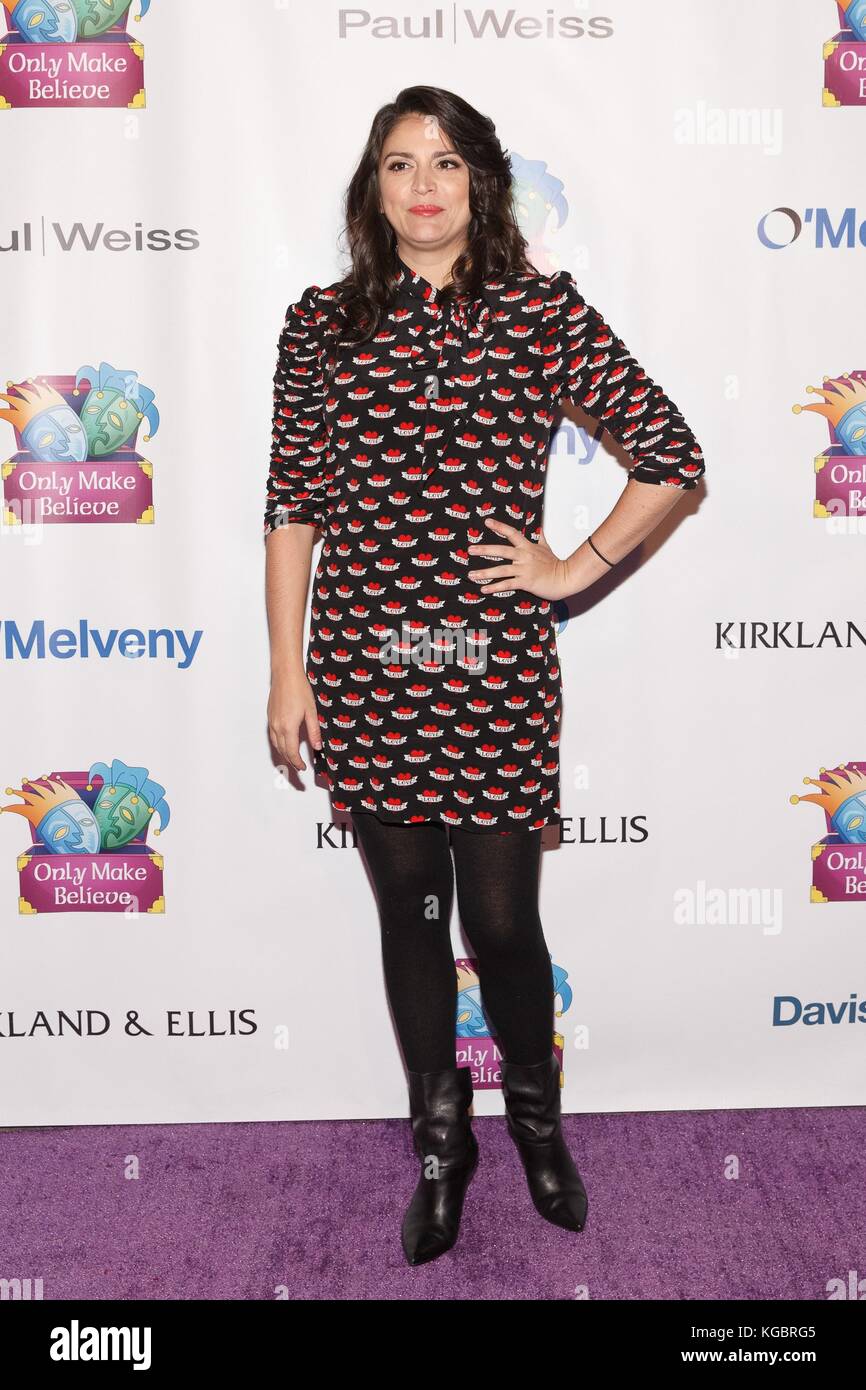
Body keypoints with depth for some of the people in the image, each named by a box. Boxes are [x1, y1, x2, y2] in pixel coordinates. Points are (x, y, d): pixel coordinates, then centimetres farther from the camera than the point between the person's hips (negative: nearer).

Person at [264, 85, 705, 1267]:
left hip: (496, 673, -1)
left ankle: (536, 1116, 36)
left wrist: (575, 569, -2)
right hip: (366, 675, 2)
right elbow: (291, 506, 5)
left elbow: (674, 458, 4)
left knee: (503, 918, 5)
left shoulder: (546, 314, 1)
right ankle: (439, 1138, 34)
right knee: (409, 913, 13)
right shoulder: (320, 326, 5)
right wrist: (285, 671, 2)